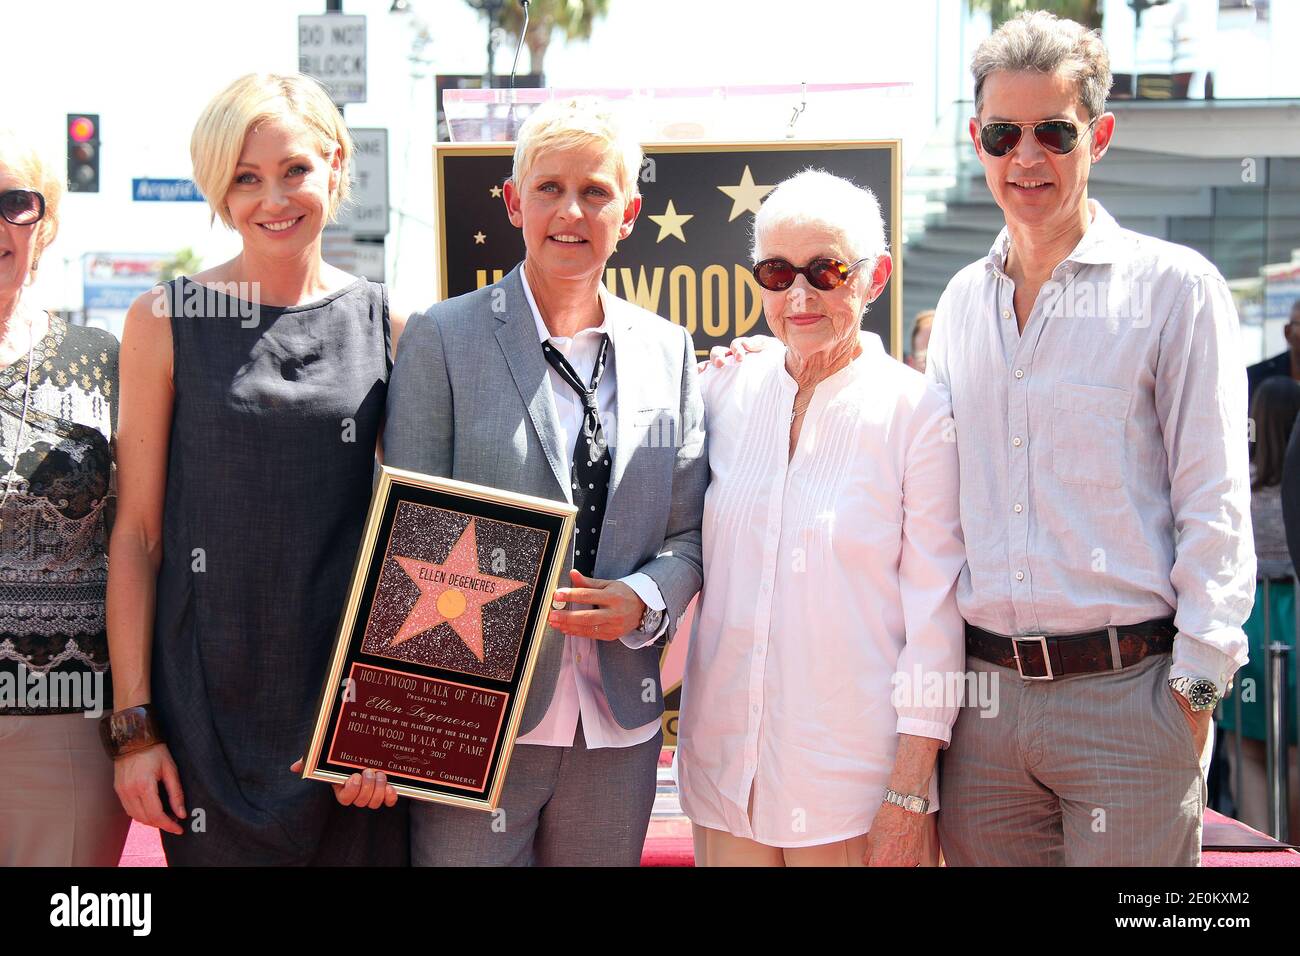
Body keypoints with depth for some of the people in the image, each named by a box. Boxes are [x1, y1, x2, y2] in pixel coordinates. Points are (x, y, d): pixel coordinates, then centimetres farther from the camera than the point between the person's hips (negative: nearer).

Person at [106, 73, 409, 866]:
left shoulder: (382, 324, 4)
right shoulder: (166, 322, -1)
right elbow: (137, 532, 0)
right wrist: (134, 724, -5)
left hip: (350, 693, 1)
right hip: (208, 698, -1)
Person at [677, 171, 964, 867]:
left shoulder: (917, 411, -7)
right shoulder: (723, 391, 4)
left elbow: (936, 612, -8)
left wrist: (910, 795, -11)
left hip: (854, 776, -3)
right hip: (725, 764, 4)